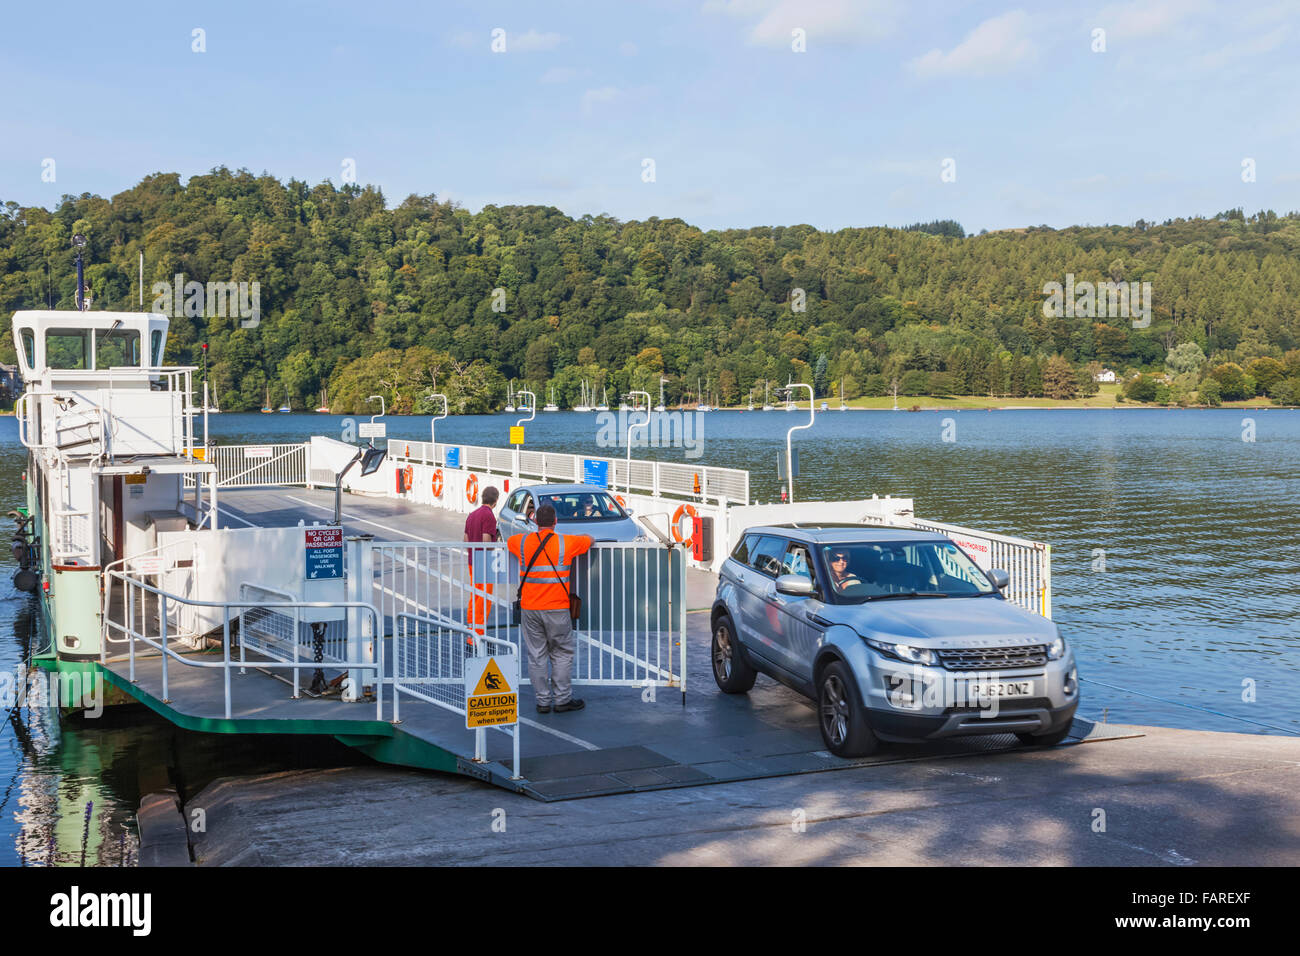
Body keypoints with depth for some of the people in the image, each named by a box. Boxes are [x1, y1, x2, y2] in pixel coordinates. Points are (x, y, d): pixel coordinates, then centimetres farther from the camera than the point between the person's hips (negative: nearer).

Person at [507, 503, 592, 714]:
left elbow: (508, 541, 25)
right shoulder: (566, 542, -5)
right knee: (561, 654, 9)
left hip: (530, 608, 2)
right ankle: (562, 699, 12)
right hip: (556, 609, -2)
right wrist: (576, 537, 34)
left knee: (536, 655, 8)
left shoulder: (523, 542, 1)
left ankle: (543, 701, 11)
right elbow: (589, 540, 14)